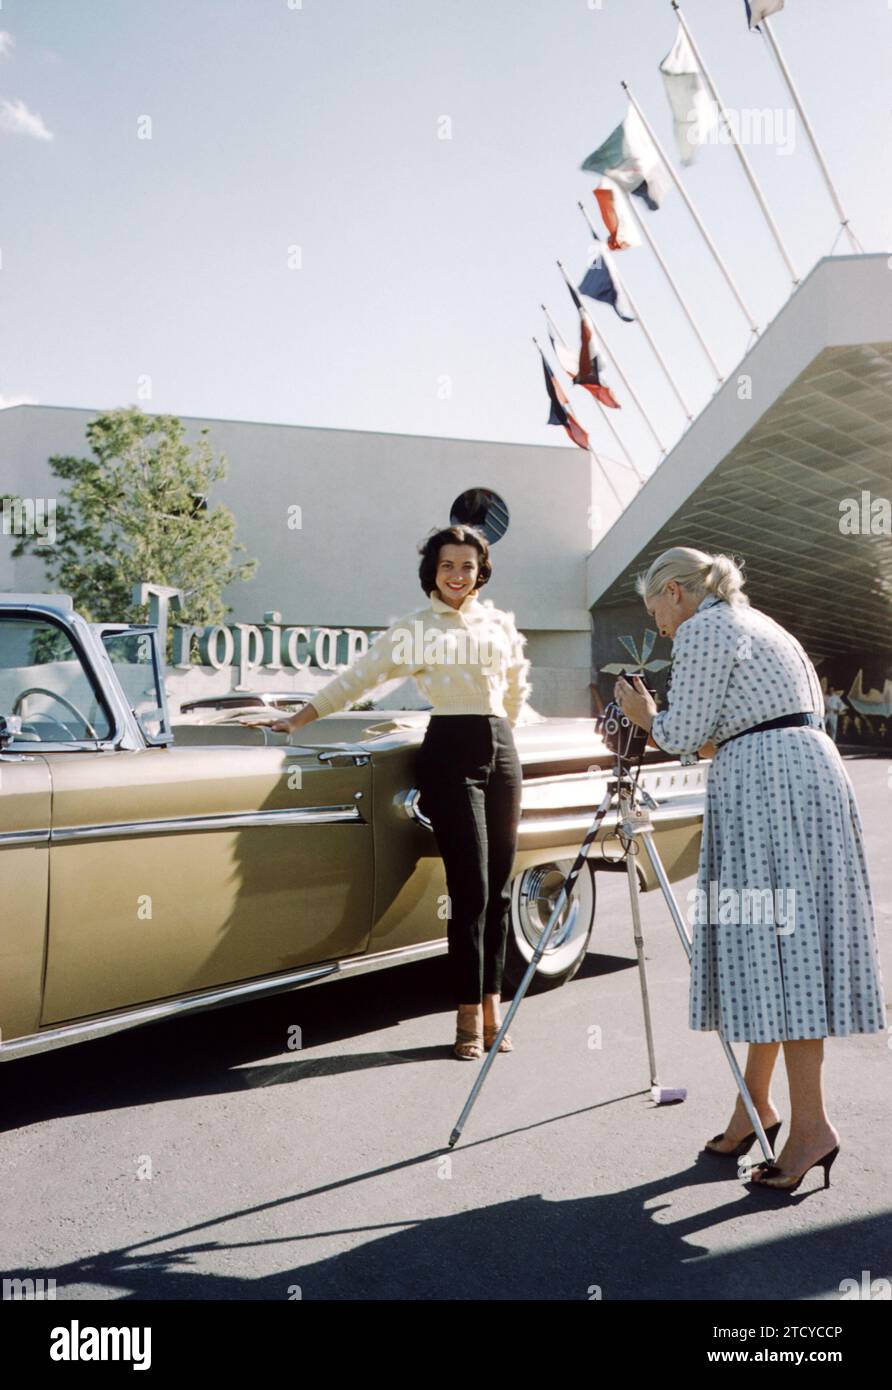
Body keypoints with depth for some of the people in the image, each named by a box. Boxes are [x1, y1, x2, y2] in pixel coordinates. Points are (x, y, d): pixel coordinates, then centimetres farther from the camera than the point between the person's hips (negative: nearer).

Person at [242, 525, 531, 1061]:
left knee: (499, 890, 4)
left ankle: (493, 1007, 15)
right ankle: (469, 1017, 2)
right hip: (450, 750, -4)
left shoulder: (500, 622, 14)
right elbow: (354, 679, 3)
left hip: (500, 747, 4)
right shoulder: (412, 629, 4)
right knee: (470, 889, -8)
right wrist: (295, 721, -1)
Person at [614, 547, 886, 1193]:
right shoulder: (759, 622, 25)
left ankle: (811, 1124, -6)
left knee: (776, 944, -9)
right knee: (770, 941, 10)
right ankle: (756, 1105, 18)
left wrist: (645, 714, 12)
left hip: (767, 780, -10)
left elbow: (684, 734, -9)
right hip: (813, 770, 10)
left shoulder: (702, 630, -4)